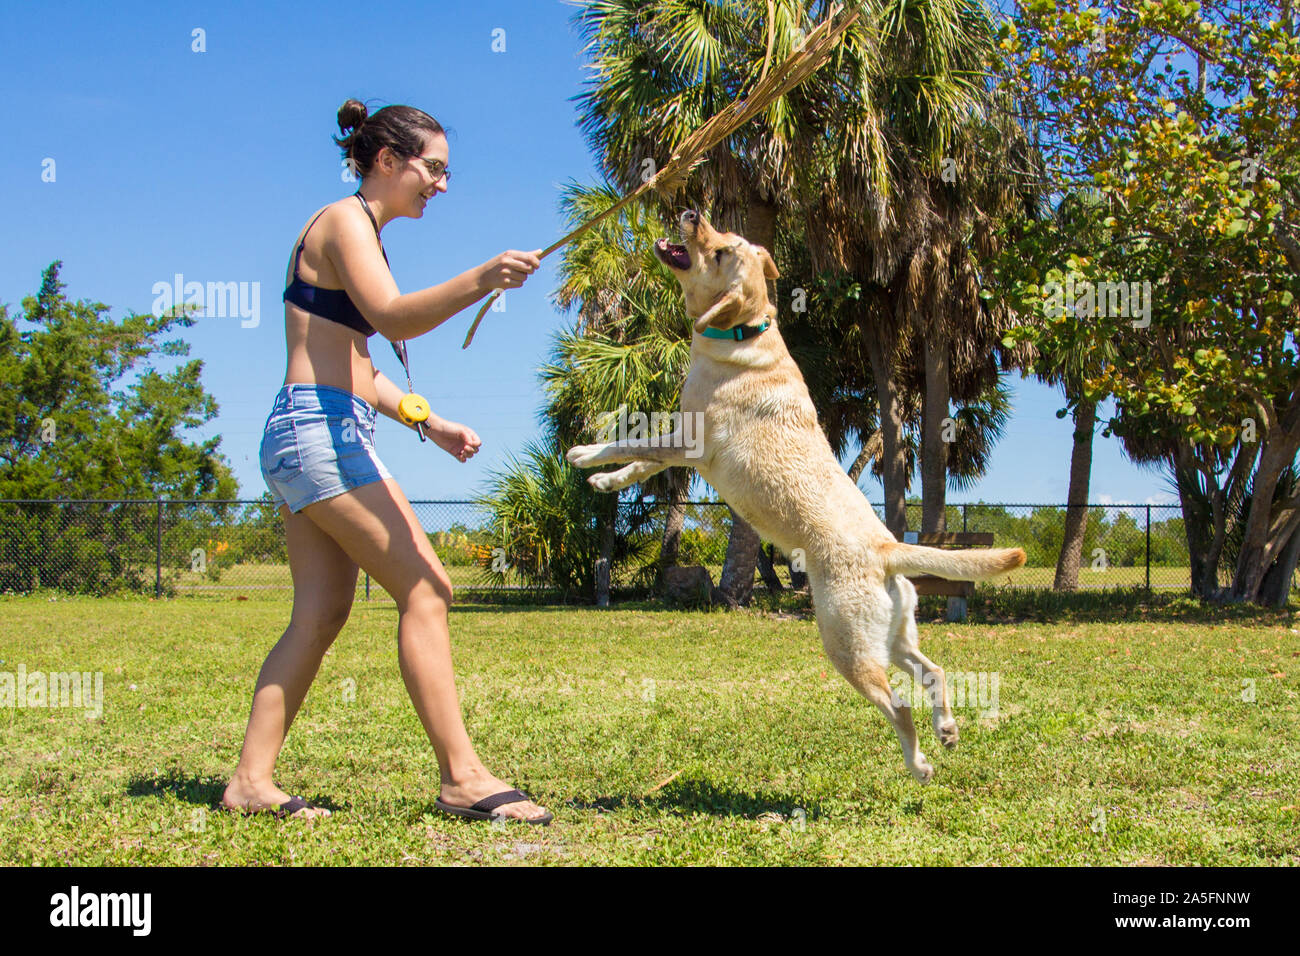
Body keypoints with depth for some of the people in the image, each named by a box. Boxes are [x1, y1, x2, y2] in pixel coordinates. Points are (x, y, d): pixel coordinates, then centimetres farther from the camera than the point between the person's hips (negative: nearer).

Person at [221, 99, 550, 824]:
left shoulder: (359, 232, 23)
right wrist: (480, 281, -39)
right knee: (426, 589, -11)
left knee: (321, 613, 7)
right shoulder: (345, 220, -7)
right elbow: (391, 318, -25)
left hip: (310, 436, 10)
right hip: (321, 429, -10)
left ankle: (252, 779, 7)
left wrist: (428, 423, 18)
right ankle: (463, 776, -11)